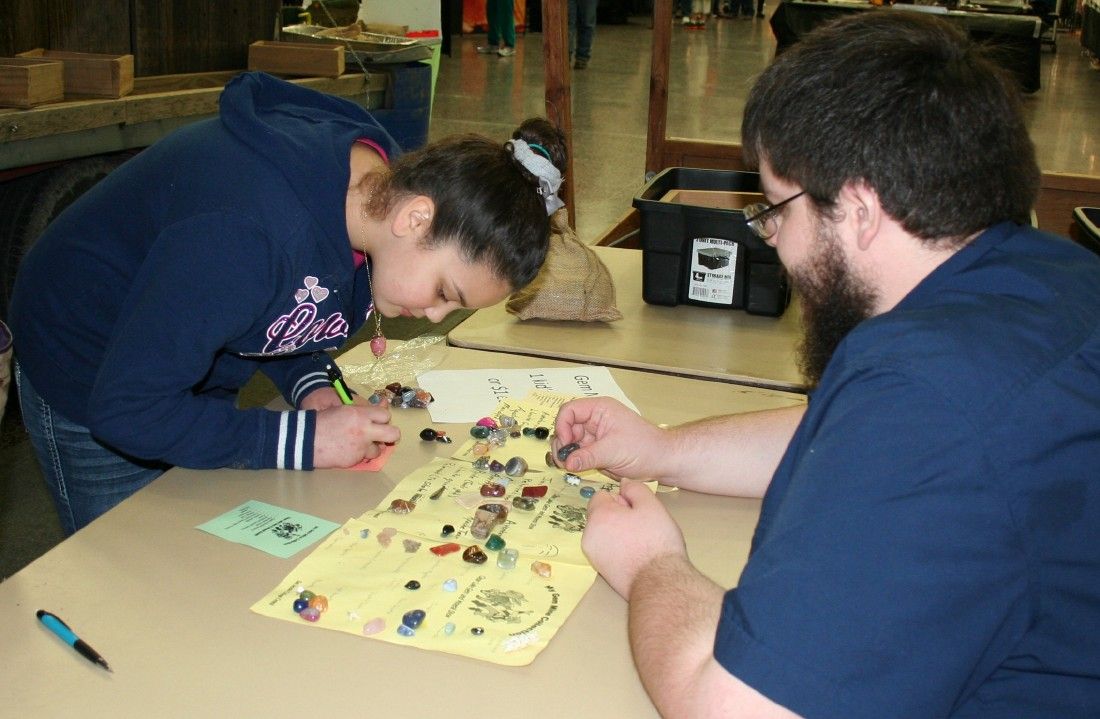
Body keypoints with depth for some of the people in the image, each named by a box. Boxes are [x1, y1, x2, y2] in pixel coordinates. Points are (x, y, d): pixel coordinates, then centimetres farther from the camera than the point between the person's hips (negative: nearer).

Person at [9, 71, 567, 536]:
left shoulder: (380, 181, -15)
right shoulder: (248, 230, -41)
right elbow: (126, 409, -34)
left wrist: (308, 384, -15)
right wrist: (304, 439, -33)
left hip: (190, 377, 7)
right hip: (88, 383, -7)